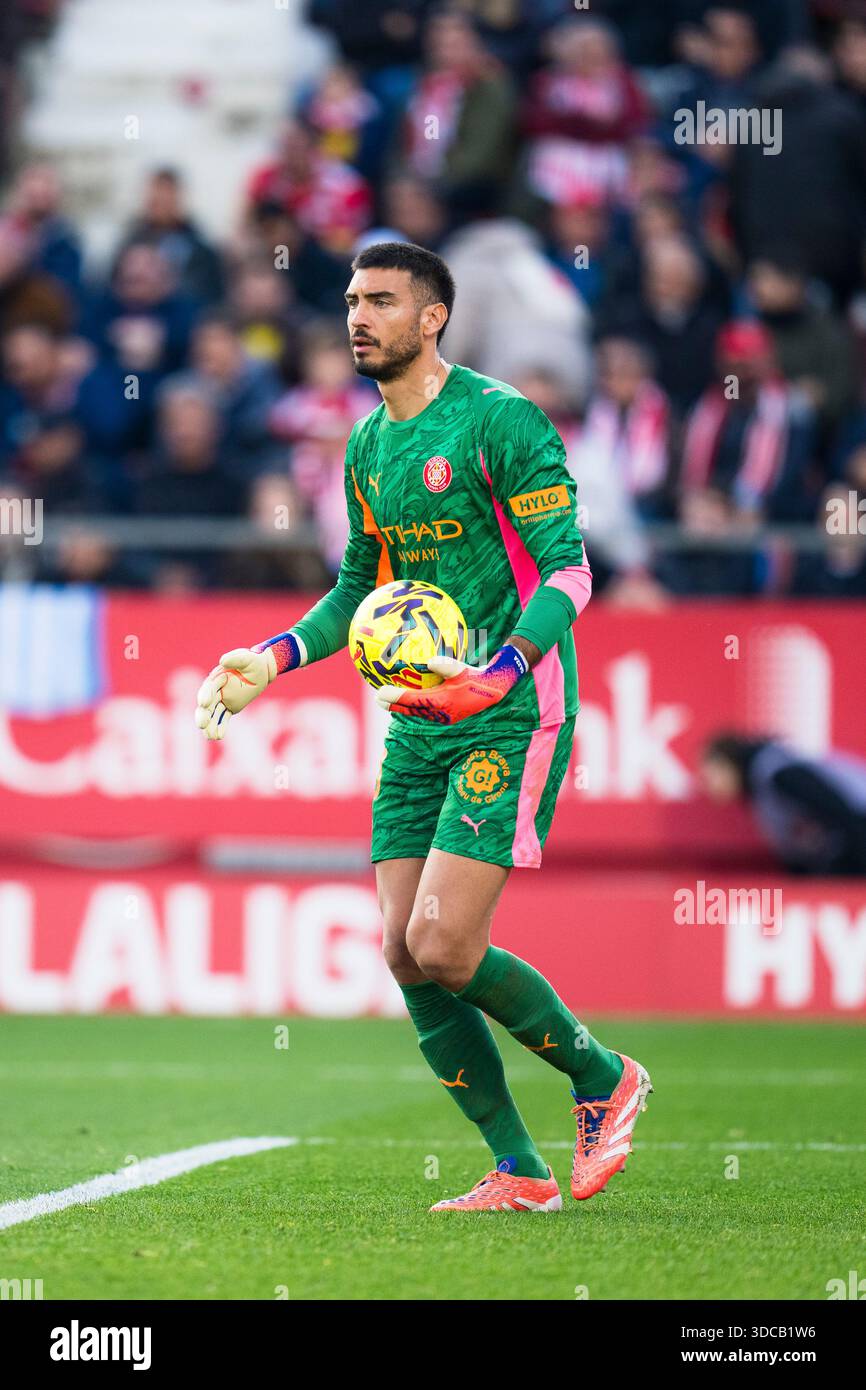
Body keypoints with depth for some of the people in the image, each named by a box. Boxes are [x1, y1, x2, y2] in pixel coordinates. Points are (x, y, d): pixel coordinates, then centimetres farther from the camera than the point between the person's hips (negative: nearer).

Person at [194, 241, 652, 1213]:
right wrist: (273, 658, 10)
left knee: (442, 947, -16)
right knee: (404, 952, 0)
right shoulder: (366, 446, 14)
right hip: (418, 723, 8)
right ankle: (519, 1172, 10)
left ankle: (602, 1078, 8)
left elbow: (567, 570, -13)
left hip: (512, 718, -8)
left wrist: (500, 676, -28)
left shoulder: (500, 422, -10)